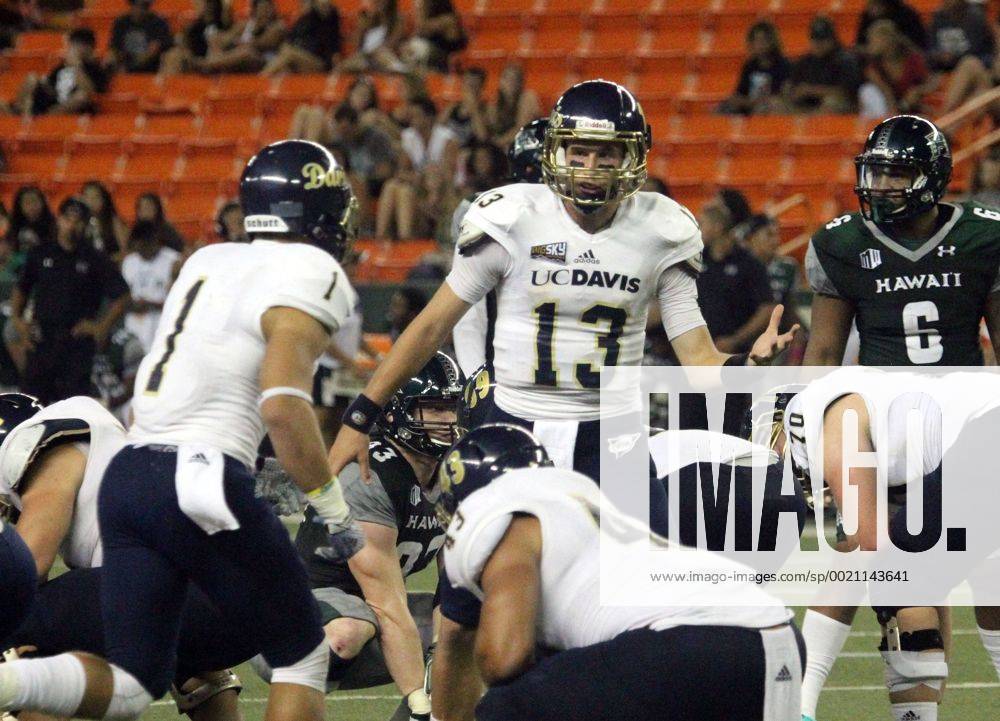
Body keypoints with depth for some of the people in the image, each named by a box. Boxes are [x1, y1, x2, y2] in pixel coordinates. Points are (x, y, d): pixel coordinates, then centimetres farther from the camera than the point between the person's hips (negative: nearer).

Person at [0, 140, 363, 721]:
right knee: (303, 659, 12)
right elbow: (283, 407, -17)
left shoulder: (208, 261, 18)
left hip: (126, 476, 7)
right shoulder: (309, 276, -6)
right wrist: (336, 512, -10)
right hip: (202, 484, -7)